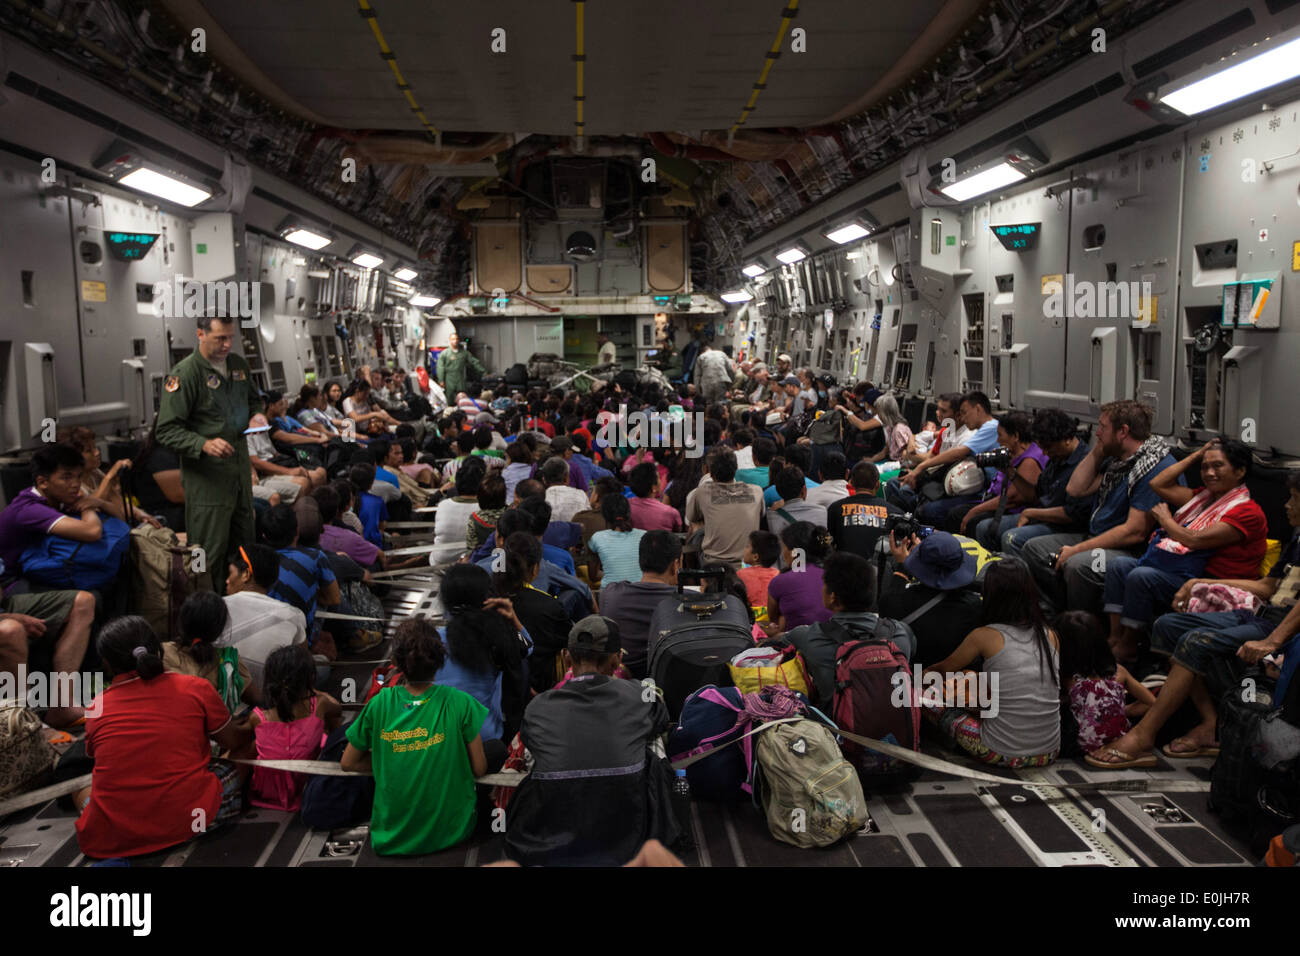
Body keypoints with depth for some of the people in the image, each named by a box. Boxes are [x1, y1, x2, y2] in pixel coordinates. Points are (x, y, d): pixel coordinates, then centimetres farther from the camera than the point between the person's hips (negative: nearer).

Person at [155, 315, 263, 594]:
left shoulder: (239, 364, 9)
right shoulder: (184, 373, -13)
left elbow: (253, 400, 27)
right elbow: (167, 429, -14)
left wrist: (257, 416, 3)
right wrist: (204, 444, -28)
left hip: (239, 465, 7)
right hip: (206, 474, -7)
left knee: (244, 542, 15)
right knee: (209, 551, -3)